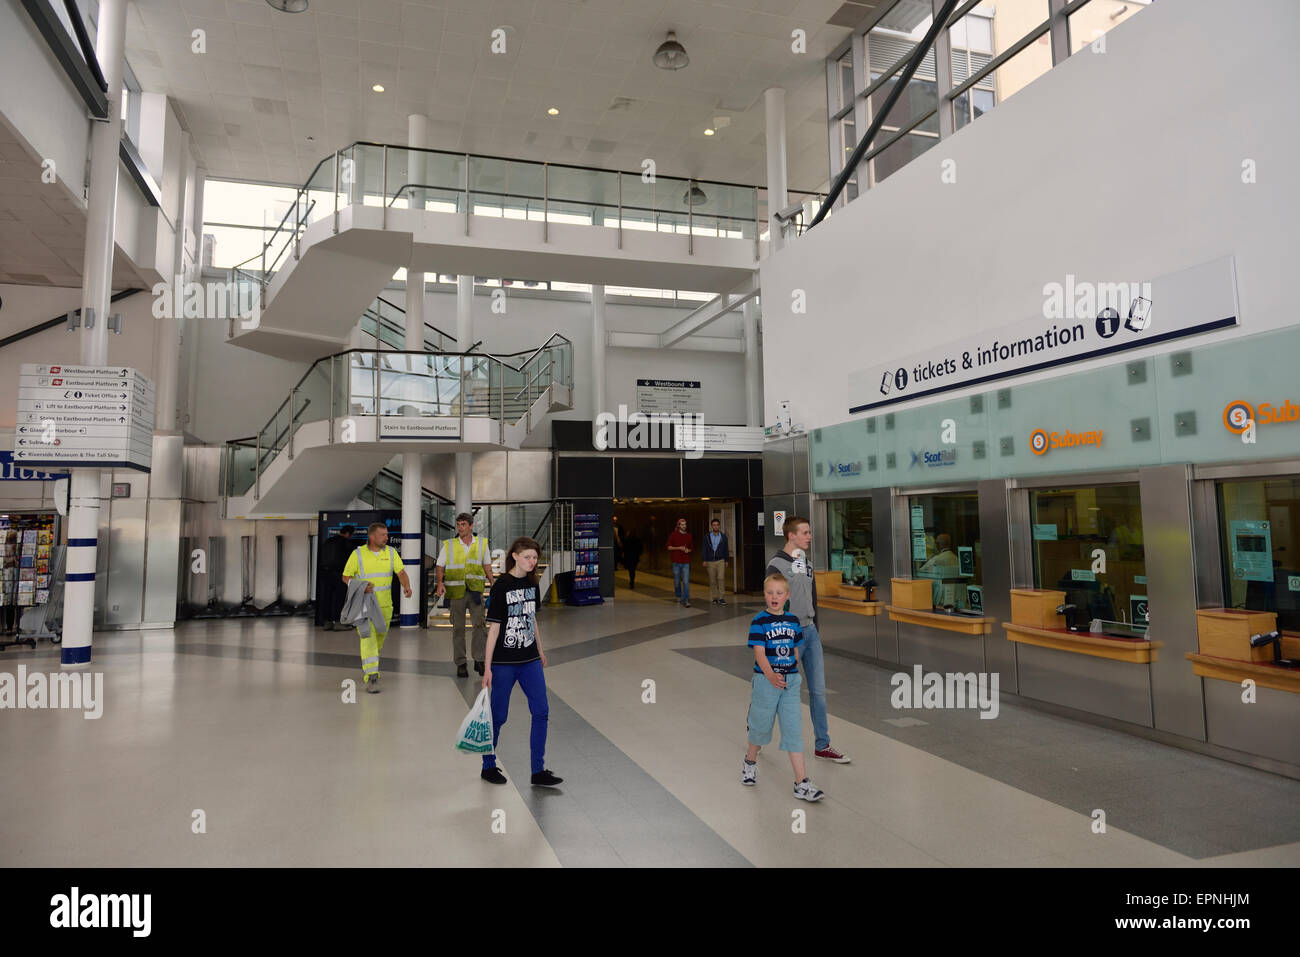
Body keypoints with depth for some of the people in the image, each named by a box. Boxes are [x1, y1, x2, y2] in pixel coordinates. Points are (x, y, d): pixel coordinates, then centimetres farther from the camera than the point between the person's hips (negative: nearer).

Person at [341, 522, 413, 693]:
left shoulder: (391, 552, 0)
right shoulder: (358, 554, -7)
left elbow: (402, 572, -8)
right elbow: (346, 577, 0)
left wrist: (407, 587, -29)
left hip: (384, 605, 4)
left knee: (379, 638, 16)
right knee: (368, 638, -14)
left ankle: (366, 663, 45)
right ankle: (371, 678, -13)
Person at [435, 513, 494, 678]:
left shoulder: (482, 543, 7)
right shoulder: (448, 545, 2)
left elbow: (487, 565, 14)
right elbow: (440, 567, 5)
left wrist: (492, 583, 5)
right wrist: (440, 583, -12)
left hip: (475, 590, 0)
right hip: (456, 592, 0)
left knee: (479, 623, -12)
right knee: (458, 628, 5)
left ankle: (479, 661, -1)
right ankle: (460, 664, 15)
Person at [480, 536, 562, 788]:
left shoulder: (531, 583, 5)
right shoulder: (501, 585, -13)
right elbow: (494, 627, -13)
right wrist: (487, 667, -13)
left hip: (530, 660, 6)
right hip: (504, 662, -6)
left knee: (541, 712, 2)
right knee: (499, 715, 6)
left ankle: (538, 771, 11)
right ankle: (488, 767, 26)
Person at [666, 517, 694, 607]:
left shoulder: (689, 536, 8)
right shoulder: (673, 535, 0)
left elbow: (692, 548, 18)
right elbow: (669, 547, -2)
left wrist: (688, 550, -4)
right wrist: (679, 548, -14)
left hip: (686, 562, 1)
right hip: (676, 561, -1)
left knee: (686, 581, -9)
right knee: (677, 581, 10)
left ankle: (685, 600, -10)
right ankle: (678, 595, 34)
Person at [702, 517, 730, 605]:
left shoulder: (723, 537, 6)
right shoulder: (707, 537, 4)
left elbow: (726, 549, 10)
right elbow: (704, 549, 3)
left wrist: (726, 561, 8)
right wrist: (704, 560, -3)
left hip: (720, 561, -1)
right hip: (710, 561, 1)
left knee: (720, 578, -13)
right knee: (712, 581, 4)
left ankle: (721, 598, -9)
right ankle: (714, 598, 13)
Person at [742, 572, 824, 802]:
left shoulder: (793, 620, 5)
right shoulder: (759, 621, -11)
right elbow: (759, 652, -20)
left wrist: (795, 675, 14)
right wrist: (770, 675, -36)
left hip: (790, 681, 4)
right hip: (765, 680, -3)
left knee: (794, 730, 1)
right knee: (761, 725, 12)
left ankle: (802, 783, 2)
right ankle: (750, 761, 41)